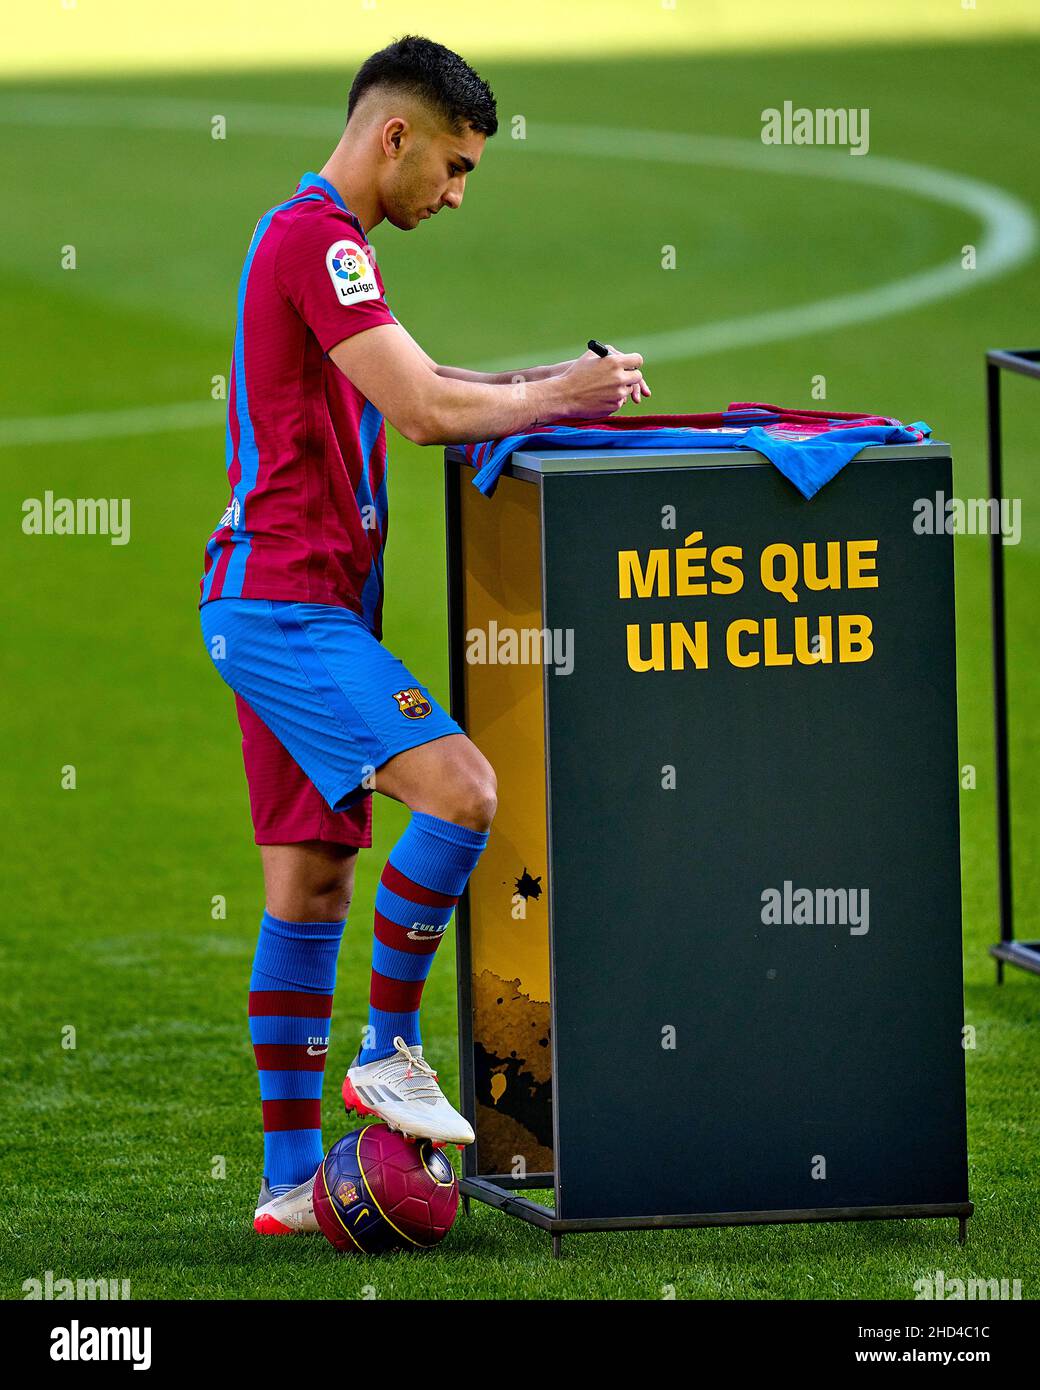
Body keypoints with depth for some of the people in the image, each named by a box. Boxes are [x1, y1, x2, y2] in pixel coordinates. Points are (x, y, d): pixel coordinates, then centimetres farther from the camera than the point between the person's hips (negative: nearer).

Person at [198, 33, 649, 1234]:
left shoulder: (307, 238, 20)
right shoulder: (317, 239, -14)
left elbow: (402, 398, 25)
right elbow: (423, 411, -21)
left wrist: (540, 385, 11)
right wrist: (559, 398, -7)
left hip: (292, 605, 11)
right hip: (286, 603, -11)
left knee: (311, 881, 9)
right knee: (459, 791, -21)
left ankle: (289, 1180, 10)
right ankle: (388, 1053, -8)